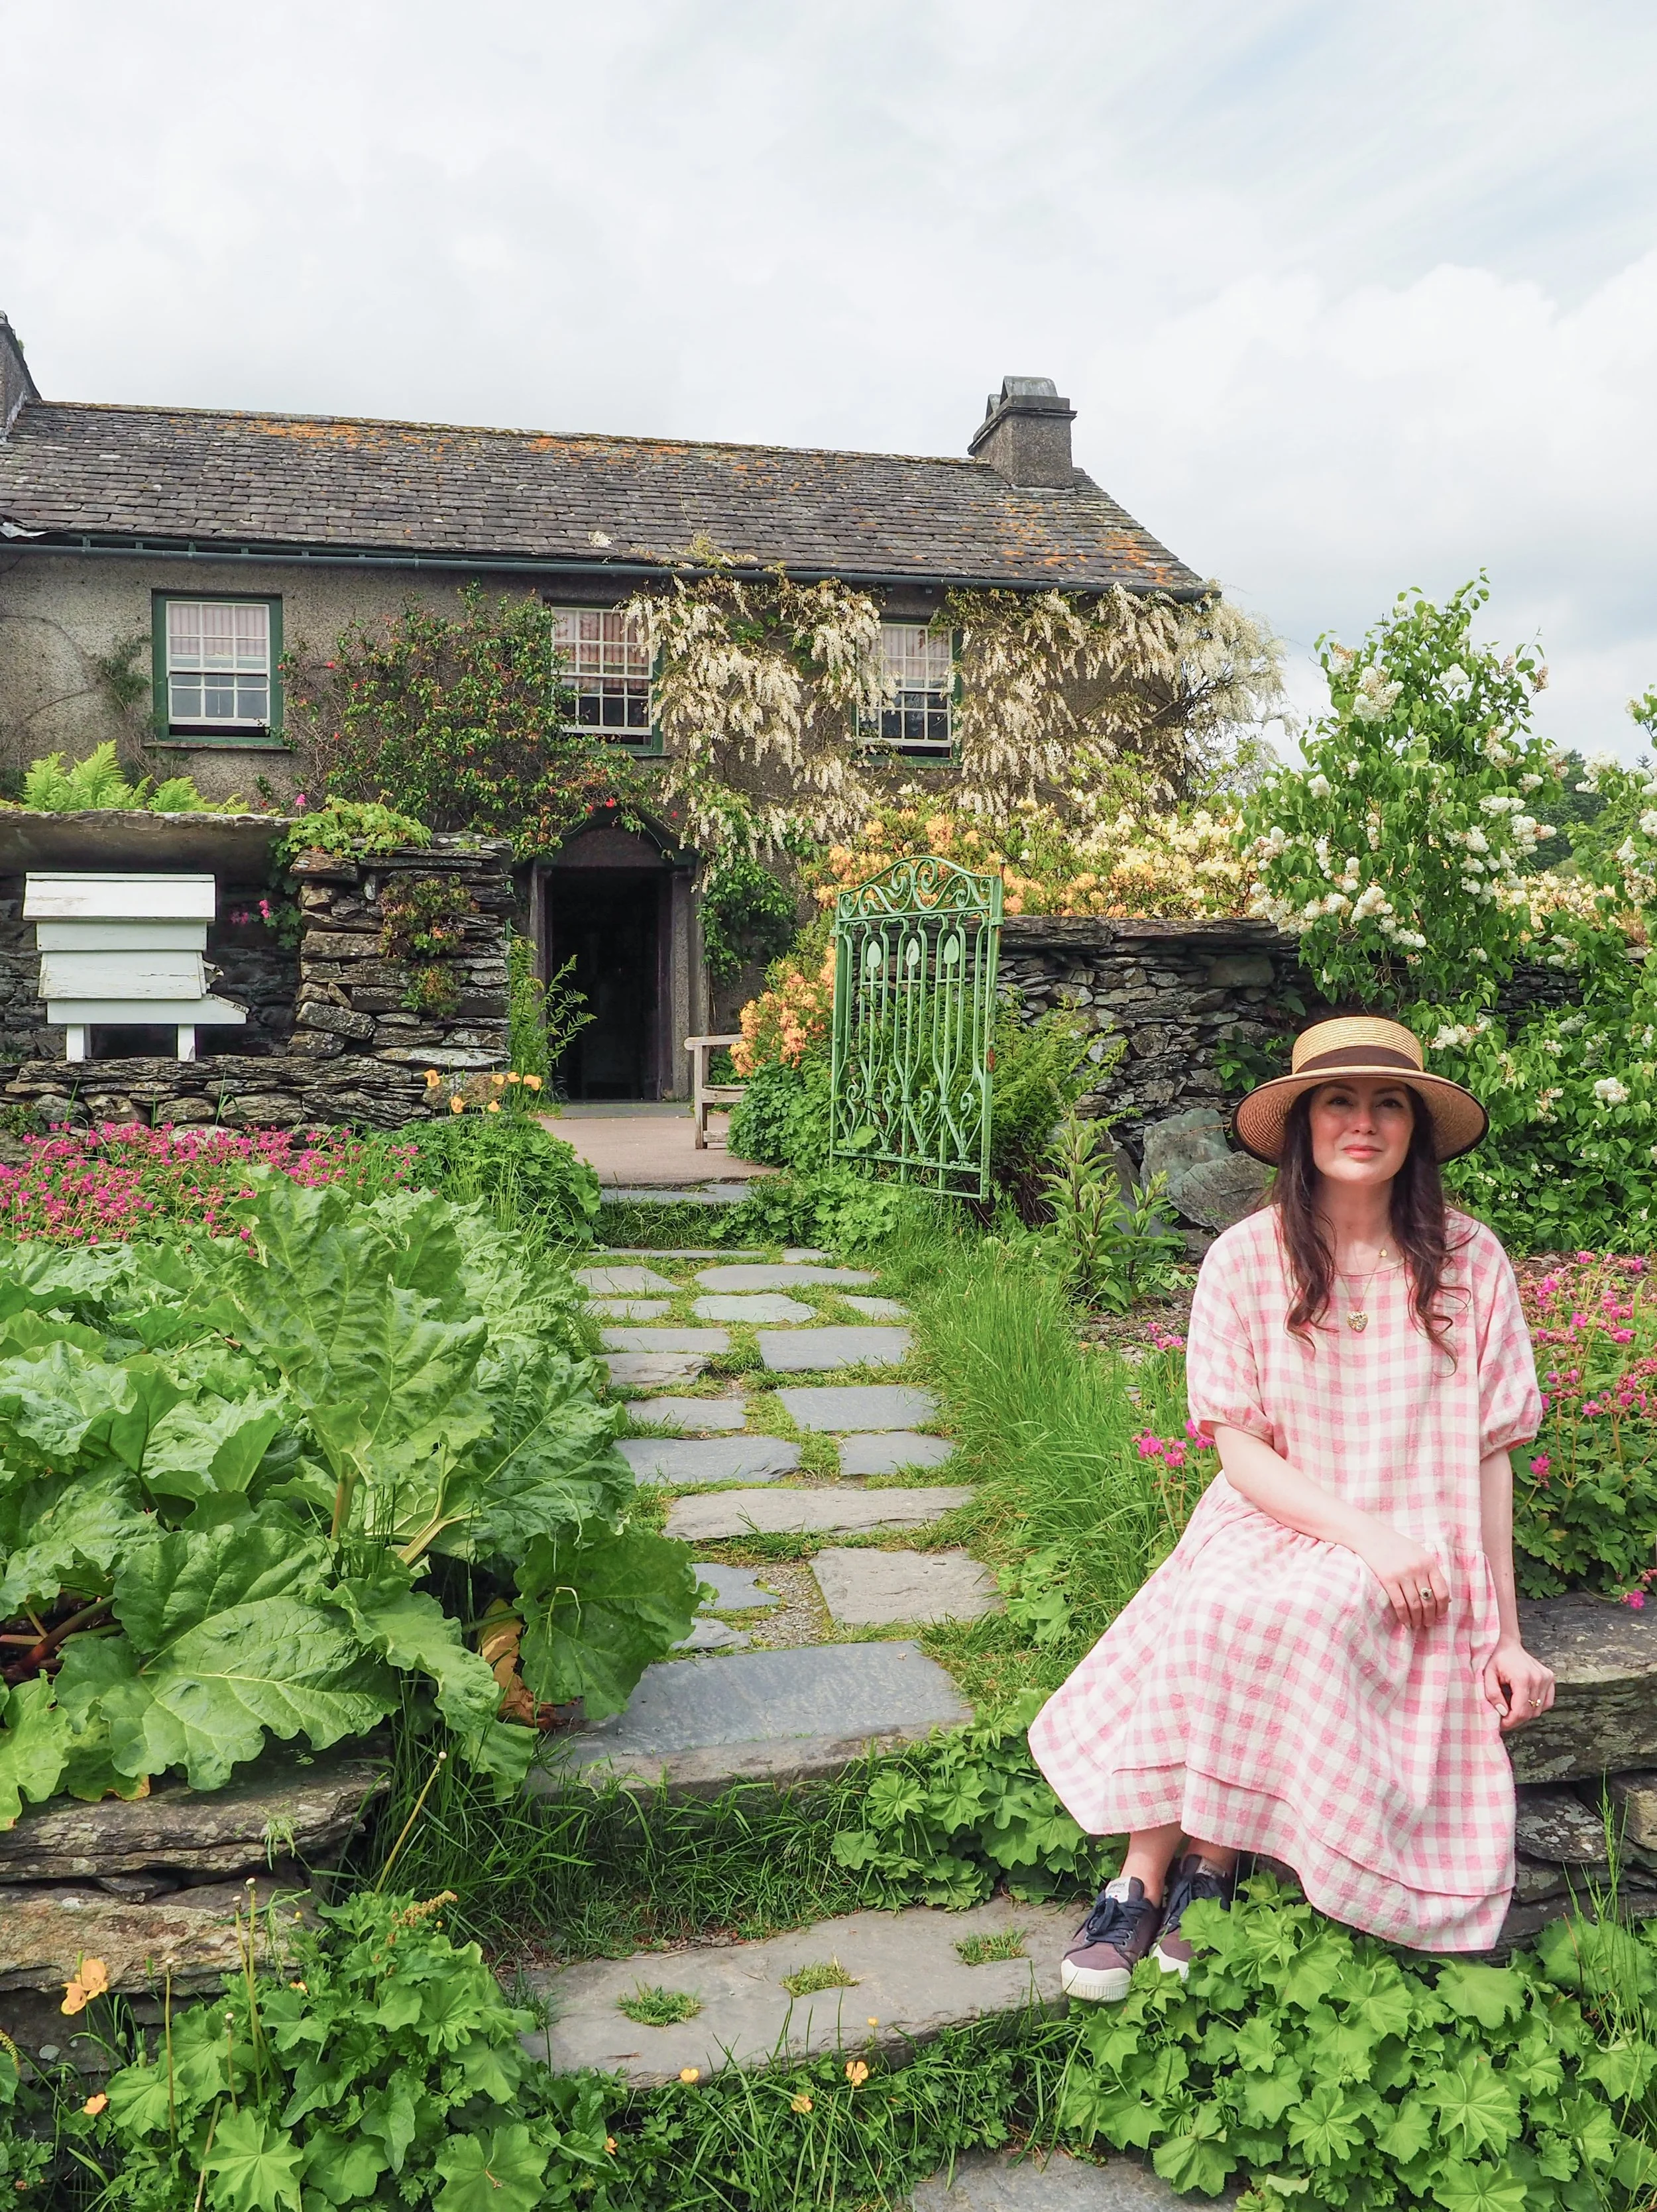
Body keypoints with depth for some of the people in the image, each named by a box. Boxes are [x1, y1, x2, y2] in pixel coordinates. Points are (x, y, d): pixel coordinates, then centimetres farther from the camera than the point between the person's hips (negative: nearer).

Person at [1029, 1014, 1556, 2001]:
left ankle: (1211, 1862, -12)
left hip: (1418, 1572, -1)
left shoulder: (1470, 1263, -2)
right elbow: (1241, 1450, -5)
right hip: (1270, 1532, 1)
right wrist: (1363, 1529, -19)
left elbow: (1489, 1456, 2)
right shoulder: (1247, 1259, -3)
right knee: (1197, 1617, -32)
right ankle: (1142, 1878, -16)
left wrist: (1507, 1635, 1)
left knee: (1265, 1617, -33)